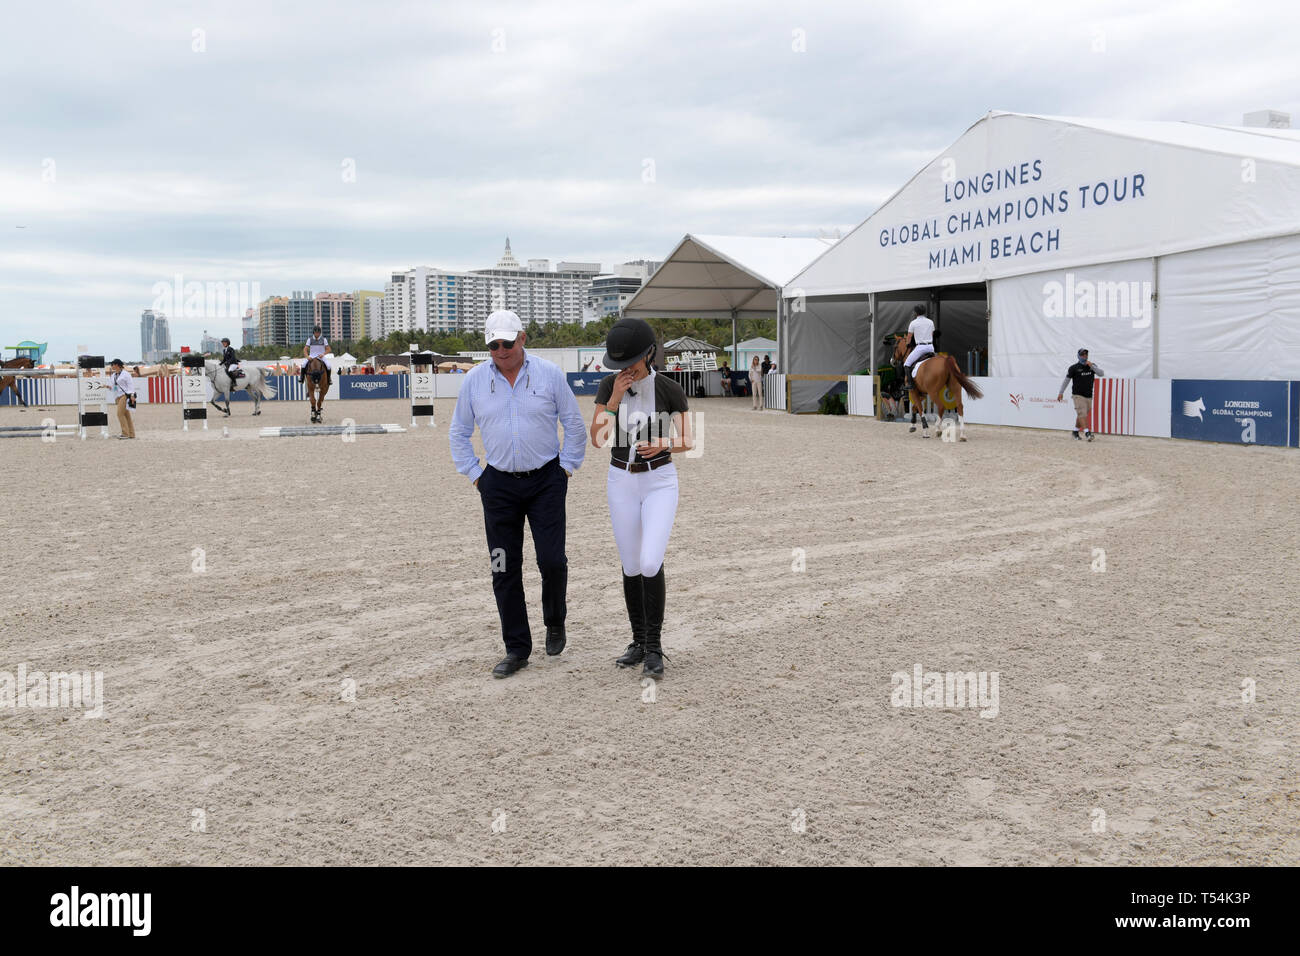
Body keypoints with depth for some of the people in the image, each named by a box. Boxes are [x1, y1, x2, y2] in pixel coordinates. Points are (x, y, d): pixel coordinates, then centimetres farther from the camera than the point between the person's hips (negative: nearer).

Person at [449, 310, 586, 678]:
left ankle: (555, 621, 23)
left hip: (545, 481, -2)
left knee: (552, 561, -7)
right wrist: (475, 474, 8)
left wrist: (566, 468, 3)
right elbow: (458, 432, 14)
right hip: (499, 485, 2)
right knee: (504, 569, 1)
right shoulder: (474, 380, 3)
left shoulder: (549, 374, -2)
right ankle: (517, 648, 12)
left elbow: (574, 424, 6)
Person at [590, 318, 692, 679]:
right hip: (621, 482, 3)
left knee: (651, 564, -17)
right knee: (631, 567, 8)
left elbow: (686, 442, -3)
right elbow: (597, 439, -10)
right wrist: (615, 398, -23)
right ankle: (639, 642, 24)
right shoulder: (609, 385, -4)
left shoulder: (671, 390, -11)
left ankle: (654, 648, -3)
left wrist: (662, 444, -26)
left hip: (660, 483, -3)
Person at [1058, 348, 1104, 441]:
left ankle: (1075, 432, 26)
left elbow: (1101, 373, -4)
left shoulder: (1092, 366, 9)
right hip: (1078, 395, -5)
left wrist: (1092, 366, -17)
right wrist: (1061, 393, -1)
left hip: (1089, 396, 5)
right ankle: (1087, 433, -27)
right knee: (1082, 413, -17)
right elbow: (1066, 380, 1)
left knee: (1082, 415, 11)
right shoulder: (1074, 368, -3)